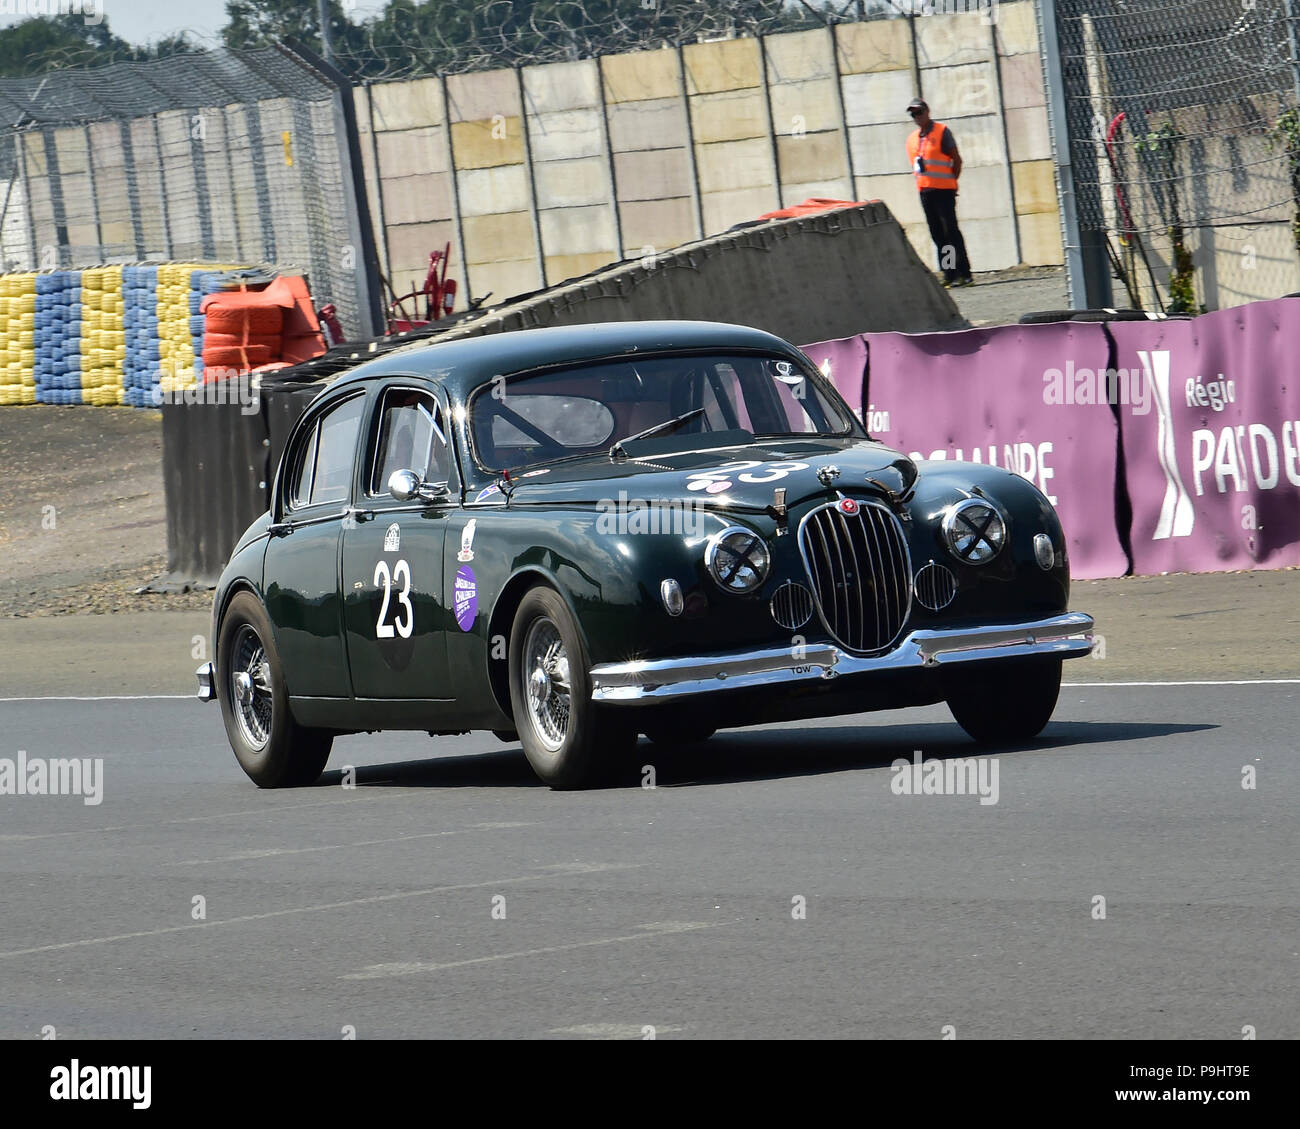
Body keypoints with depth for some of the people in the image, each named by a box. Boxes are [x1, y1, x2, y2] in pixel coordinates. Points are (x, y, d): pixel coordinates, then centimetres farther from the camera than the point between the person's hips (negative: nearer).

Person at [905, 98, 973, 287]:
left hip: (943, 190, -6)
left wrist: (951, 181, -1)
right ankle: (949, 274, 9)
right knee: (937, 235, 6)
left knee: (951, 231, -8)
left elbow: (957, 160, -5)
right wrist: (923, 182, 11)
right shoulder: (912, 138, 13)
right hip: (925, 191, 6)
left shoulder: (942, 132, -5)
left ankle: (964, 273, -7)